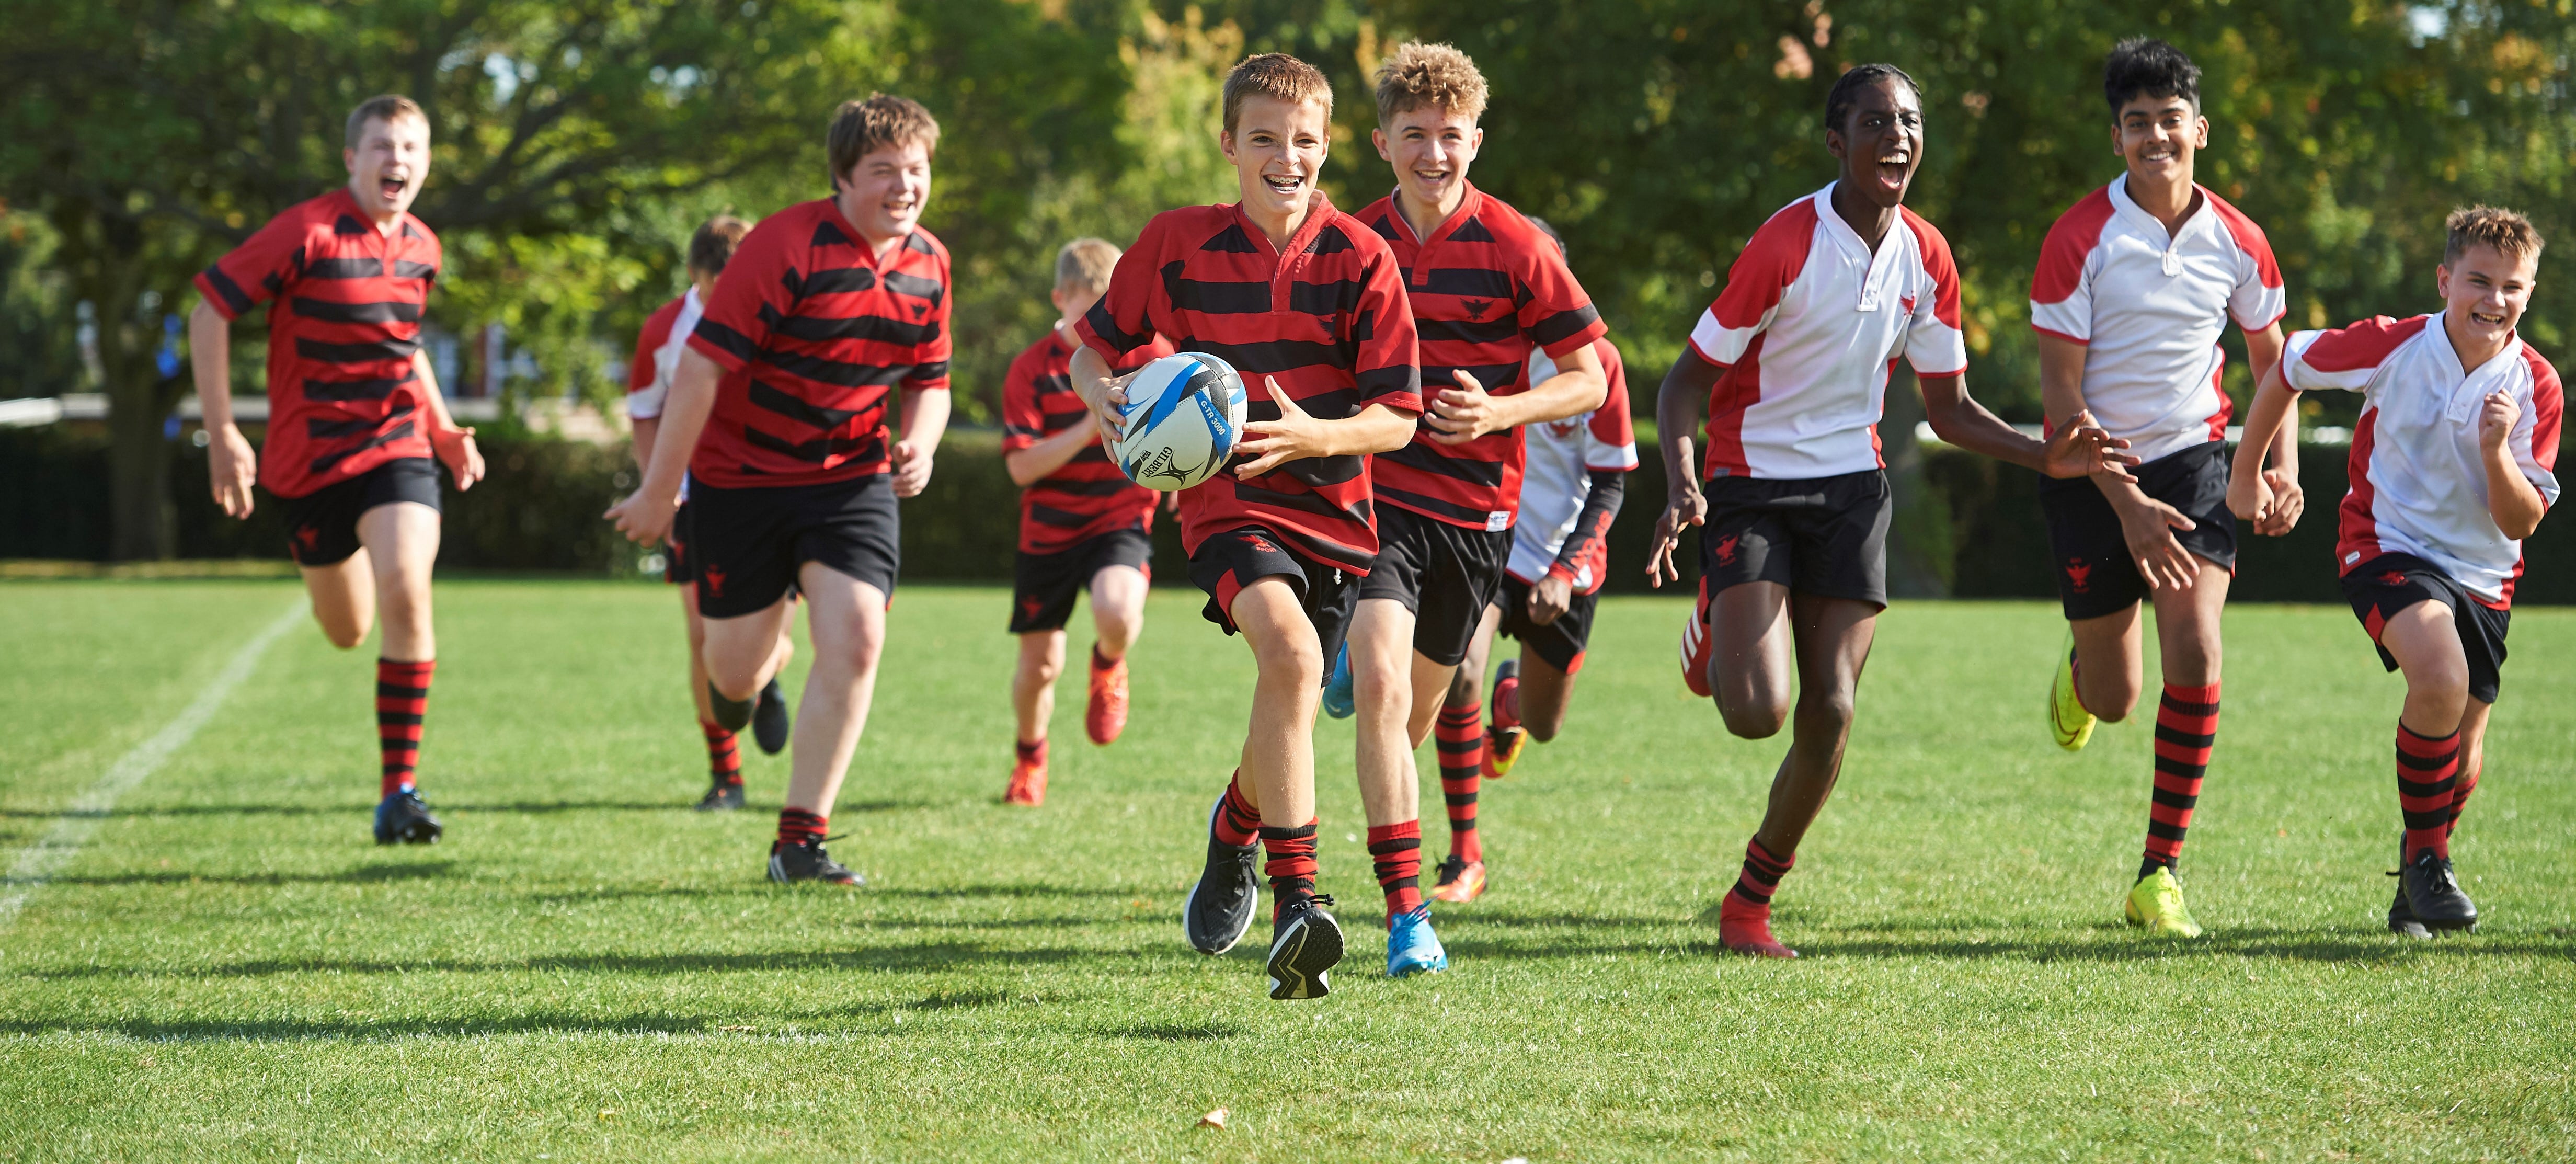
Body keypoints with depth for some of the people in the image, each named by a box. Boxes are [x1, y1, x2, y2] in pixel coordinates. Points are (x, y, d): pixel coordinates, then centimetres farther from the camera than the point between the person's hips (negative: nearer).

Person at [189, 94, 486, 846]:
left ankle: (399, 792, -16)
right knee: (346, 632, 13)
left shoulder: (421, 247, 5)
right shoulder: (307, 233, -15)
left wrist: (442, 428, 15)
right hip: (309, 458, -2)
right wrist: (222, 433, -15)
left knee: (406, 595, -22)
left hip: (397, 447, 2)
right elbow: (209, 312, -11)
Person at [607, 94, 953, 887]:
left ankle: (800, 840, -8)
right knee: (737, 667, 3)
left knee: (855, 638, -16)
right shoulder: (786, 246, -20)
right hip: (741, 474, -4)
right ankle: (742, 682, 46)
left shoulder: (928, 264, 0)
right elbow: (703, 363, -18)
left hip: (852, 475, 4)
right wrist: (660, 491, -16)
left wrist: (920, 445, -9)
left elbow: (930, 379, 14)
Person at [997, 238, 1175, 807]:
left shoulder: (1151, 355, -6)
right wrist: (1090, 428, -27)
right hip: (1048, 530, 1)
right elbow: (1021, 466, -16)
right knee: (1039, 666, 6)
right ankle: (1030, 757, 37)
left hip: (1122, 519, -1)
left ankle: (1108, 668, 6)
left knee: (1117, 614, -32)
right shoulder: (1032, 369, -9)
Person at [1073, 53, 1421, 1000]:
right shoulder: (1177, 244, -2)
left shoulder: (1360, 258, -5)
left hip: (1333, 510, 2)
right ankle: (1296, 904, -32)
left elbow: (1397, 418, -7)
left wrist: (1313, 437, -26)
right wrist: (1101, 397, -11)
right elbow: (1094, 342, 12)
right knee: (1290, 649, -30)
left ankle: (1235, 830, 49)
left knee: (1288, 706, 11)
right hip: (1225, 502, -2)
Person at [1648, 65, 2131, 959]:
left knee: (1828, 714, -4)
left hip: (1851, 491, 5)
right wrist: (1682, 486, -29)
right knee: (1757, 711, -18)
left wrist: (2047, 457, -4)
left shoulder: (1926, 259, 1)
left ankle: (1751, 901, 15)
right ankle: (1712, 642, 20)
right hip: (1752, 488, -4)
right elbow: (1686, 383, -12)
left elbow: (1949, 411, 12)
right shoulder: (1786, 245, -16)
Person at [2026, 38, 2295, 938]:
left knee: (2195, 654, -18)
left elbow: (2272, 361, 14)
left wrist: (2285, 466, 0)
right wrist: (2126, 504, -19)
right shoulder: (2079, 240, -12)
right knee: (2115, 700, 5)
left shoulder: (2237, 242, -2)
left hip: (2193, 462, 2)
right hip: (2095, 475, -2)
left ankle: (2159, 875, -10)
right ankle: (2080, 669, 47)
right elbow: (2060, 391, -12)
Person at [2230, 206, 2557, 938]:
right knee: (2442, 680, -31)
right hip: (2388, 546, -4)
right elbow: (2287, 372, 4)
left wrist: (2495, 451, -26)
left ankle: (2416, 888, 38)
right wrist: (2246, 476, 11)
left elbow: (2521, 523, -8)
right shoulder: (2392, 348, -14)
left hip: (2482, 573, 4)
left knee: (2463, 757, 8)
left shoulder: (2535, 385, -9)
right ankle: (2427, 861, -11)